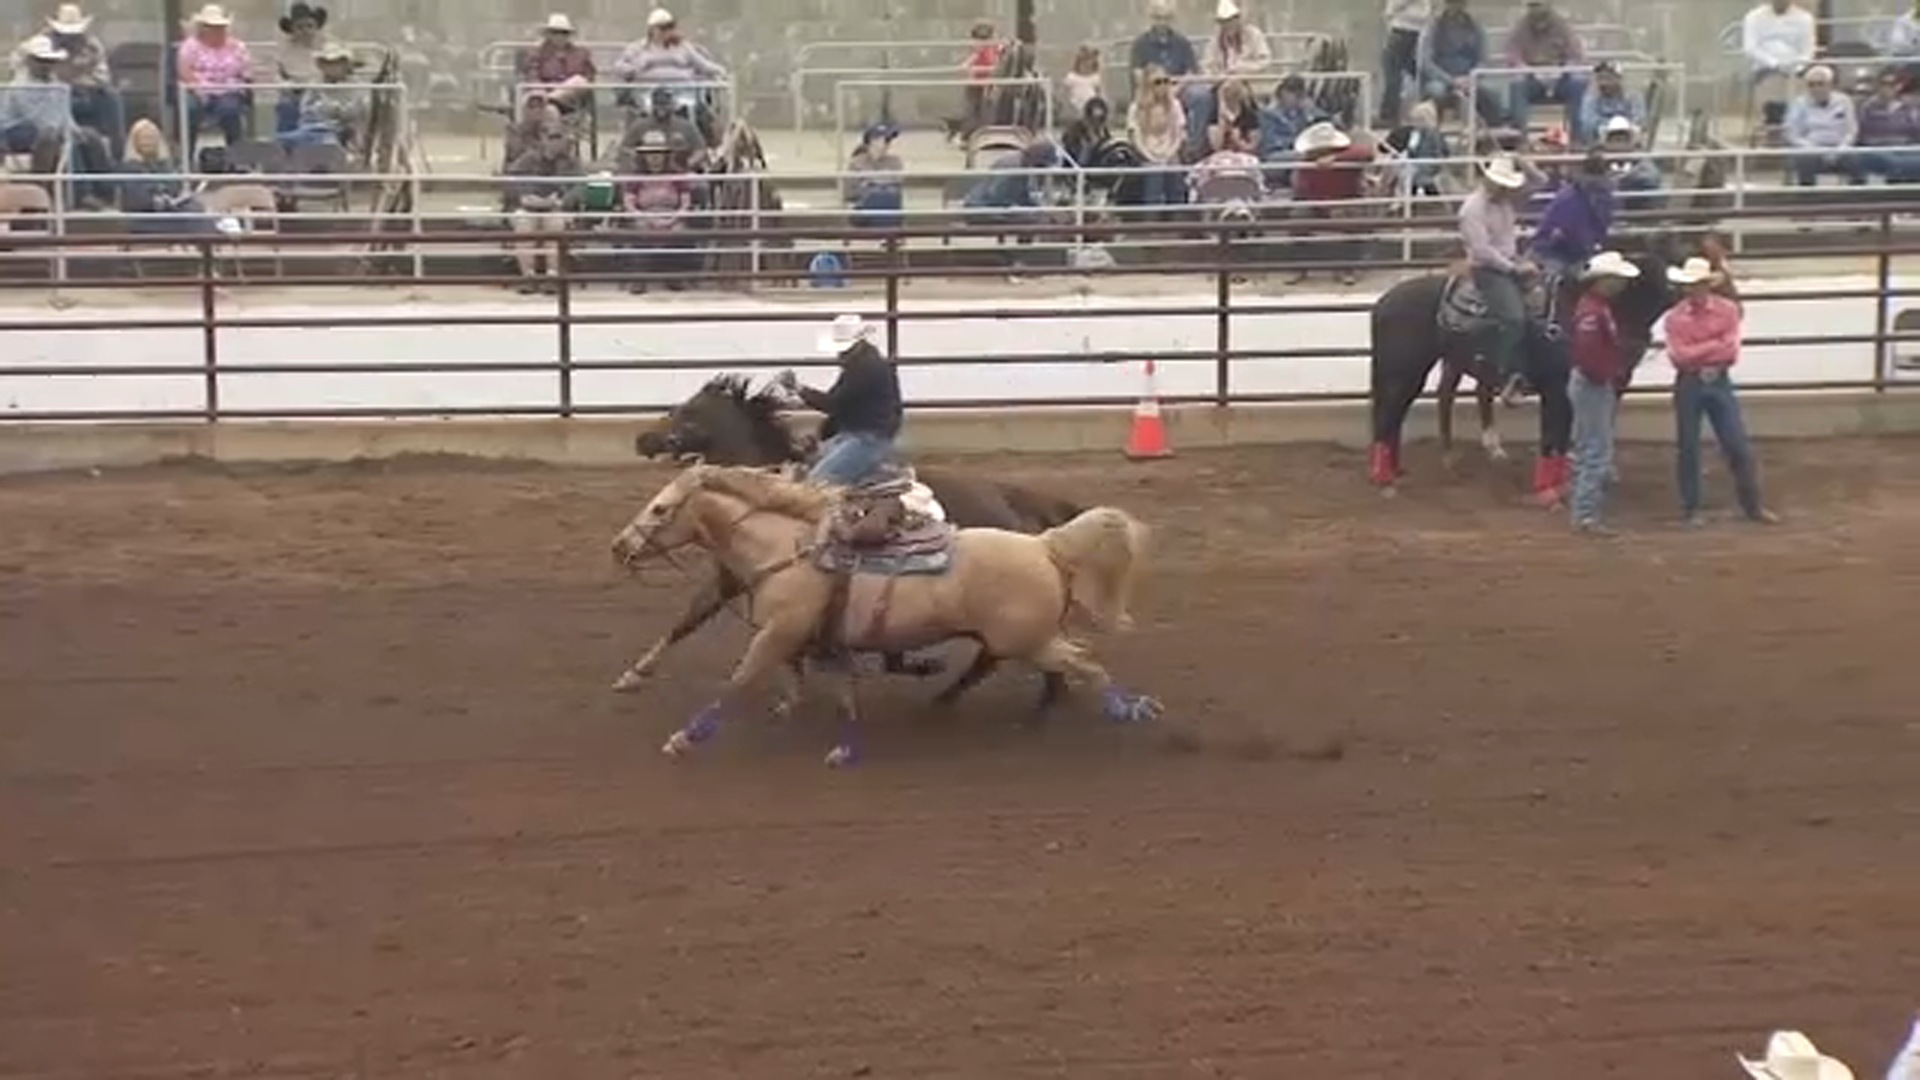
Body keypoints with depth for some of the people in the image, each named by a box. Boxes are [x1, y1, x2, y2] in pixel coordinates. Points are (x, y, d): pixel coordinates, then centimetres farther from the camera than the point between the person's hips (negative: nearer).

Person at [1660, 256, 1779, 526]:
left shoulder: (1728, 310, -4)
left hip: (1719, 382, 1)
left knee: (1738, 445, 3)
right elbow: (1679, 356, -15)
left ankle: (1753, 506, 13)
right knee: (1688, 448, 6)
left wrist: (1696, 351, -12)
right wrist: (1714, 345, -12)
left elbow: (1730, 352, -10)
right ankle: (1691, 509, 18)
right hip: (1689, 385, -1)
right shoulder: (1675, 317, -5)